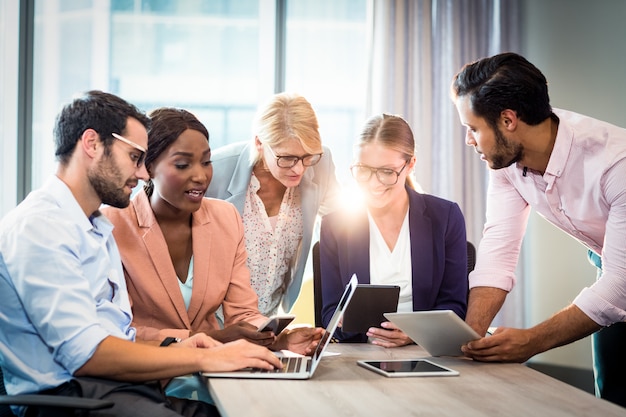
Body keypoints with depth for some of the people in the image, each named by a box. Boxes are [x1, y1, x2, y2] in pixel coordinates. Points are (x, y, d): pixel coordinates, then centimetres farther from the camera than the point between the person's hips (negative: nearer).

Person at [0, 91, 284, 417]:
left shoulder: (99, 229, 23)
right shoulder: (38, 226, -9)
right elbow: (83, 353, -18)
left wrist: (173, 349, 2)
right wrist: (205, 359, -15)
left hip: (119, 389, 9)